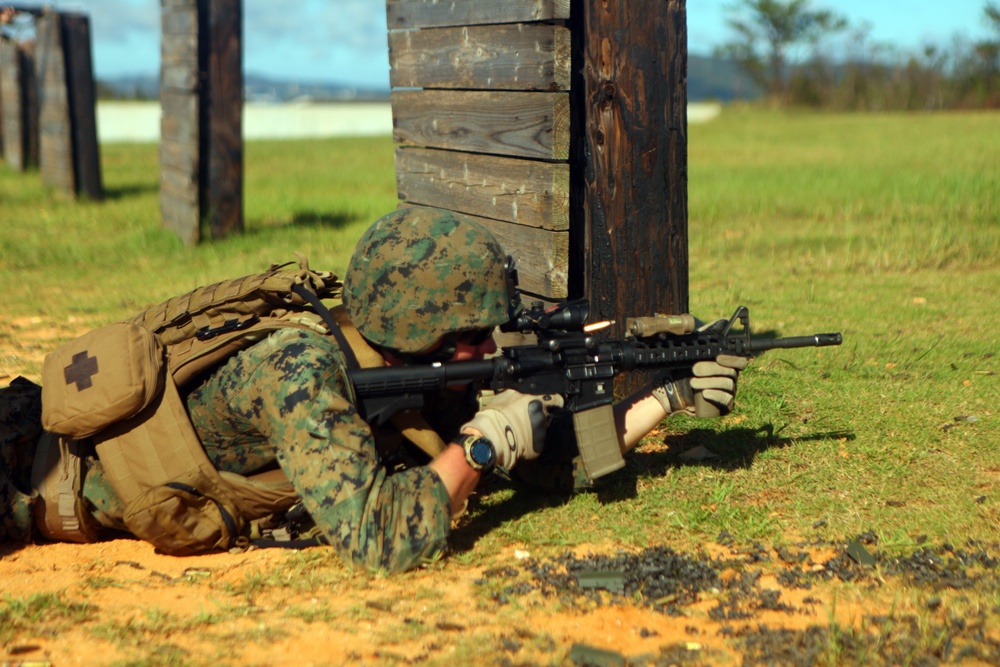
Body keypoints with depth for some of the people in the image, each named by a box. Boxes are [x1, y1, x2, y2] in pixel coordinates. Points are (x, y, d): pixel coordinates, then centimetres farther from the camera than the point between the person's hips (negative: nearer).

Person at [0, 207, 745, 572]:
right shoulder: (301, 369, -34)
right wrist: (481, 446, -31)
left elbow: (546, 454, 0)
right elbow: (377, 539, -42)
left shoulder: (411, 367, -9)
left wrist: (668, 395, -5)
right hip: (67, 482, -7)